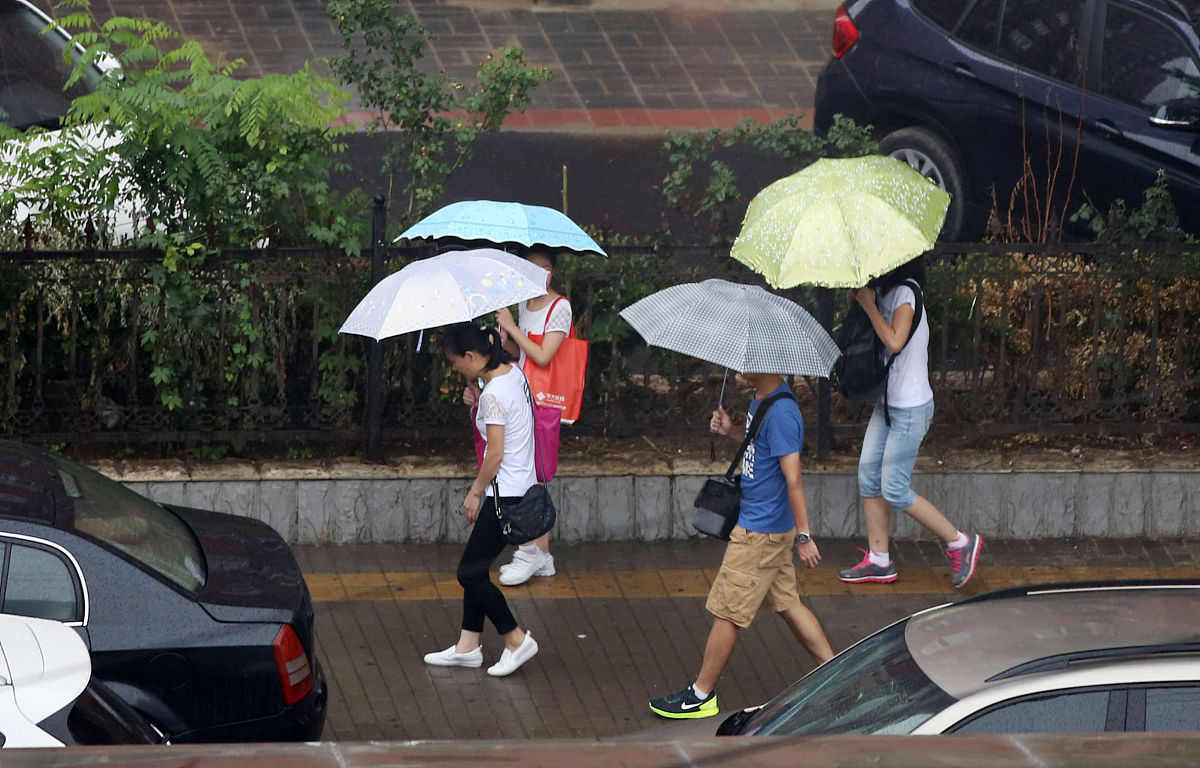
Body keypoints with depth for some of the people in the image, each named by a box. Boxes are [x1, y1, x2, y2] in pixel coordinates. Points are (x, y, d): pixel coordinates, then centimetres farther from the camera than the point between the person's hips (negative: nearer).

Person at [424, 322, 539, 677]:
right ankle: (468, 646, 23)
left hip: (505, 495, -10)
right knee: (475, 569, 16)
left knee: (470, 574, -1)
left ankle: (517, 640, 7)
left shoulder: (493, 394, -22)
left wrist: (475, 492, -6)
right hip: (522, 486, 10)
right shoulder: (513, 373, 5)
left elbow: (495, 454, -20)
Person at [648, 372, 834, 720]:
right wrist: (731, 431, 3)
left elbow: (793, 478, -24)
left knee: (726, 612, 1)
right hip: (758, 525, 10)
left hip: (760, 534, -10)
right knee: (787, 603, 18)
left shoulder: (781, 413, -25)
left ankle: (701, 695, 11)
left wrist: (803, 535, -23)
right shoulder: (760, 401, 5)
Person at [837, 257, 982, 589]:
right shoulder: (884, 291, 8)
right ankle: (878, 561, 17)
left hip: (910, 408, -9)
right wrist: (861, 297, -3)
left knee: (895, 490, -5)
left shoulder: (905, 292, -19)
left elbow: (894, 341, -29)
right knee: (869, 478, 9)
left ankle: (960, 543, 8)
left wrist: (869, 303, -21)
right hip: (887, 404, 9)